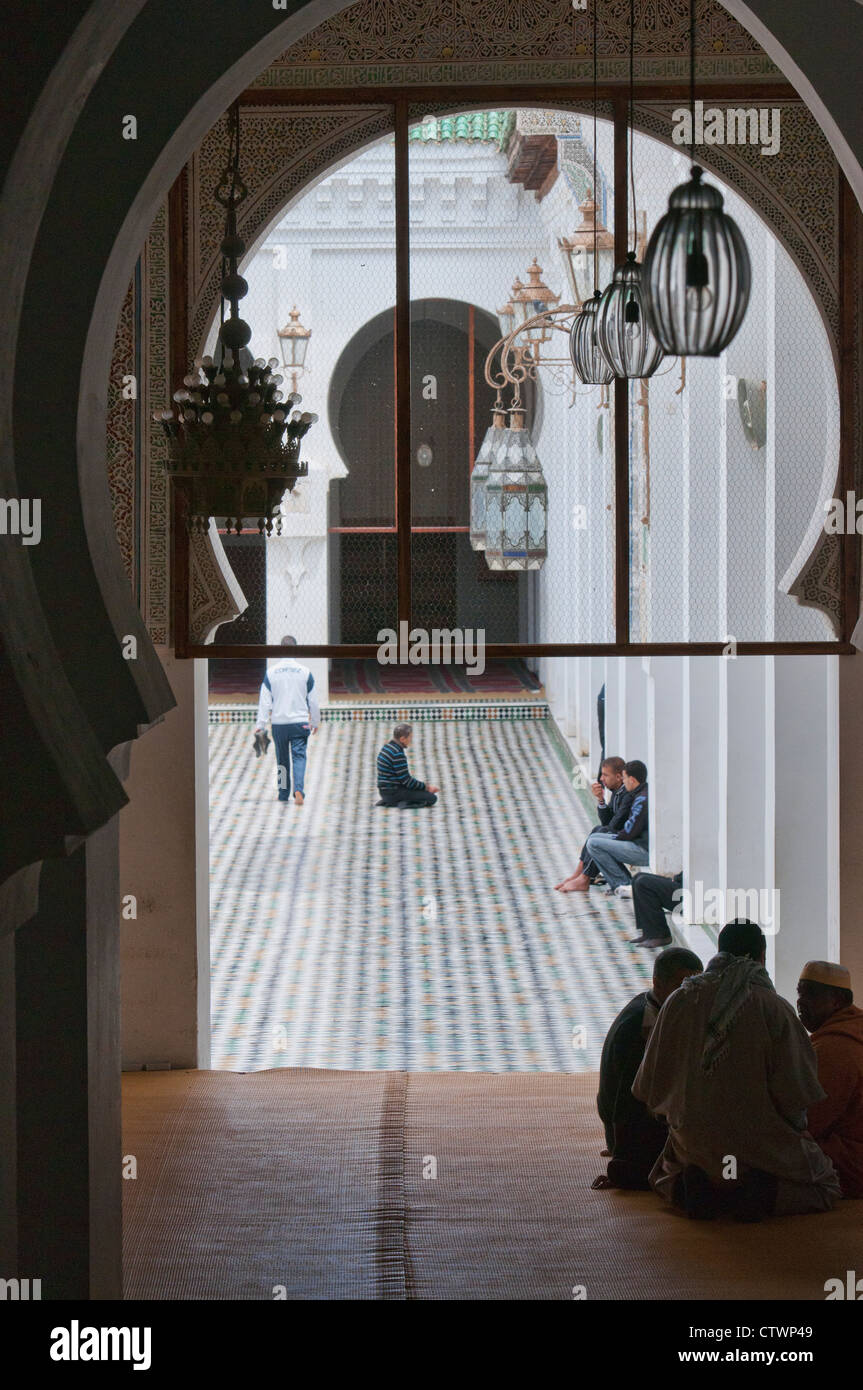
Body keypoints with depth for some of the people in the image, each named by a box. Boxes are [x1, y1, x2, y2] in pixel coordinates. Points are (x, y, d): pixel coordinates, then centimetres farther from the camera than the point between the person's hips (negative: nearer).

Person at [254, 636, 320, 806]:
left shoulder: (271, 672, -2)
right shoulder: (304, 672, -2)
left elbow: (264, 701, -1)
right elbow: (313, 701, 5)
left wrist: (260, 724, 3)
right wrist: (315, 722, 17)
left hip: (279, 723, 1)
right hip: (300, 722, -1)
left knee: (282, 760, 14)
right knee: (299, 757, -3)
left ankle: (283, 794, 22)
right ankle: (299, 790, -24)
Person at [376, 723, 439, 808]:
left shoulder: (387, 747, 10)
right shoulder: (397, 754, -20)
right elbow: (406, 780, -18)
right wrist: (426, 787, -7)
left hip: (385, 791, 9)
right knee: (432, 798, -9)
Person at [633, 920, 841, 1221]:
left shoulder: (679, 1002, -5)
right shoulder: (775, 1009, -14)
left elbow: (650, 1085, 0)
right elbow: (796, 1092, -17)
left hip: (693, 1141, 3)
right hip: (762, 1140, -3)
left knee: (665, 1176, 35)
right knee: (825, 1184, 23)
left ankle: (699, 1186, -2)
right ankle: (763, 1192, -9)